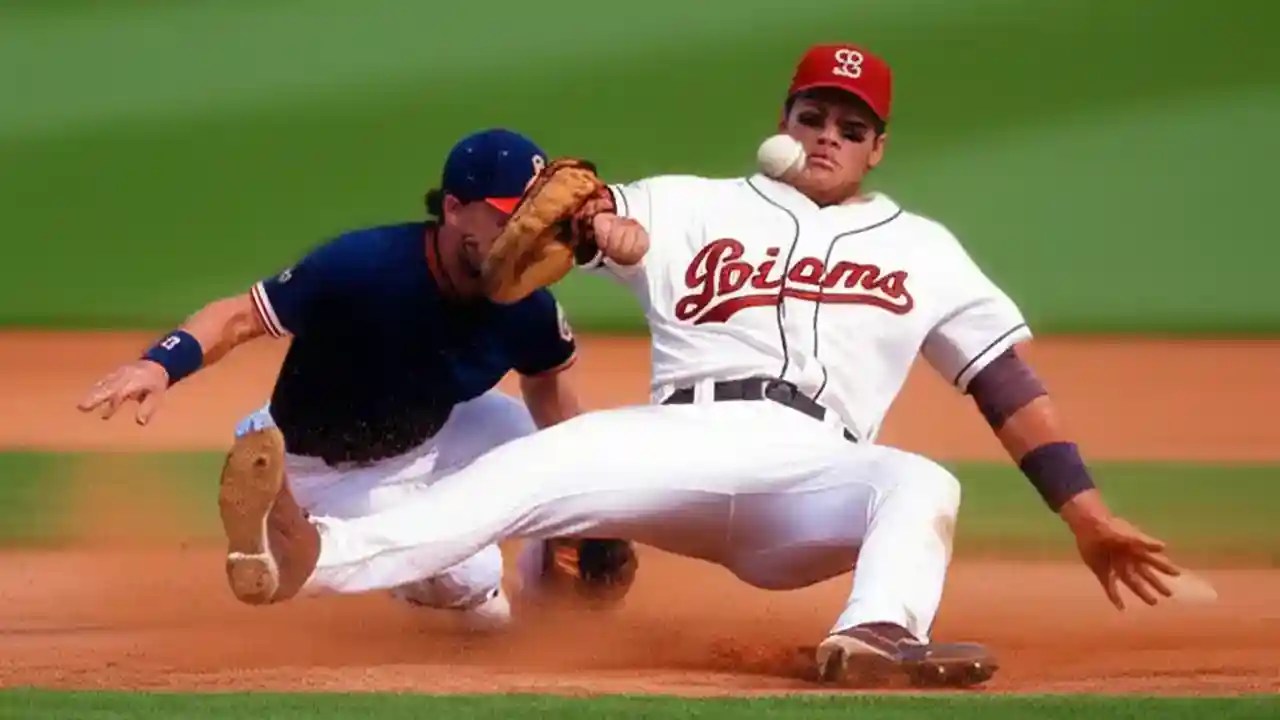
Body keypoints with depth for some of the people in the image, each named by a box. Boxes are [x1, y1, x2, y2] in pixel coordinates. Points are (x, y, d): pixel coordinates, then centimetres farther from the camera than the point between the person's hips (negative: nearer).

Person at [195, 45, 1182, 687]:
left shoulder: (922, 251, 21)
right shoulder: (694, 207, 20)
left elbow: (1008, 382, 17)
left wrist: (1088, 515, 8)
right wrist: (594, 216, -15)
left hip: (812, 480, 0)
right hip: (682, 438, 0)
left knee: (923, 485, -32)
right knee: (535, 464, -28)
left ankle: (875, 638, -66)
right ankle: (310, 558, -52)